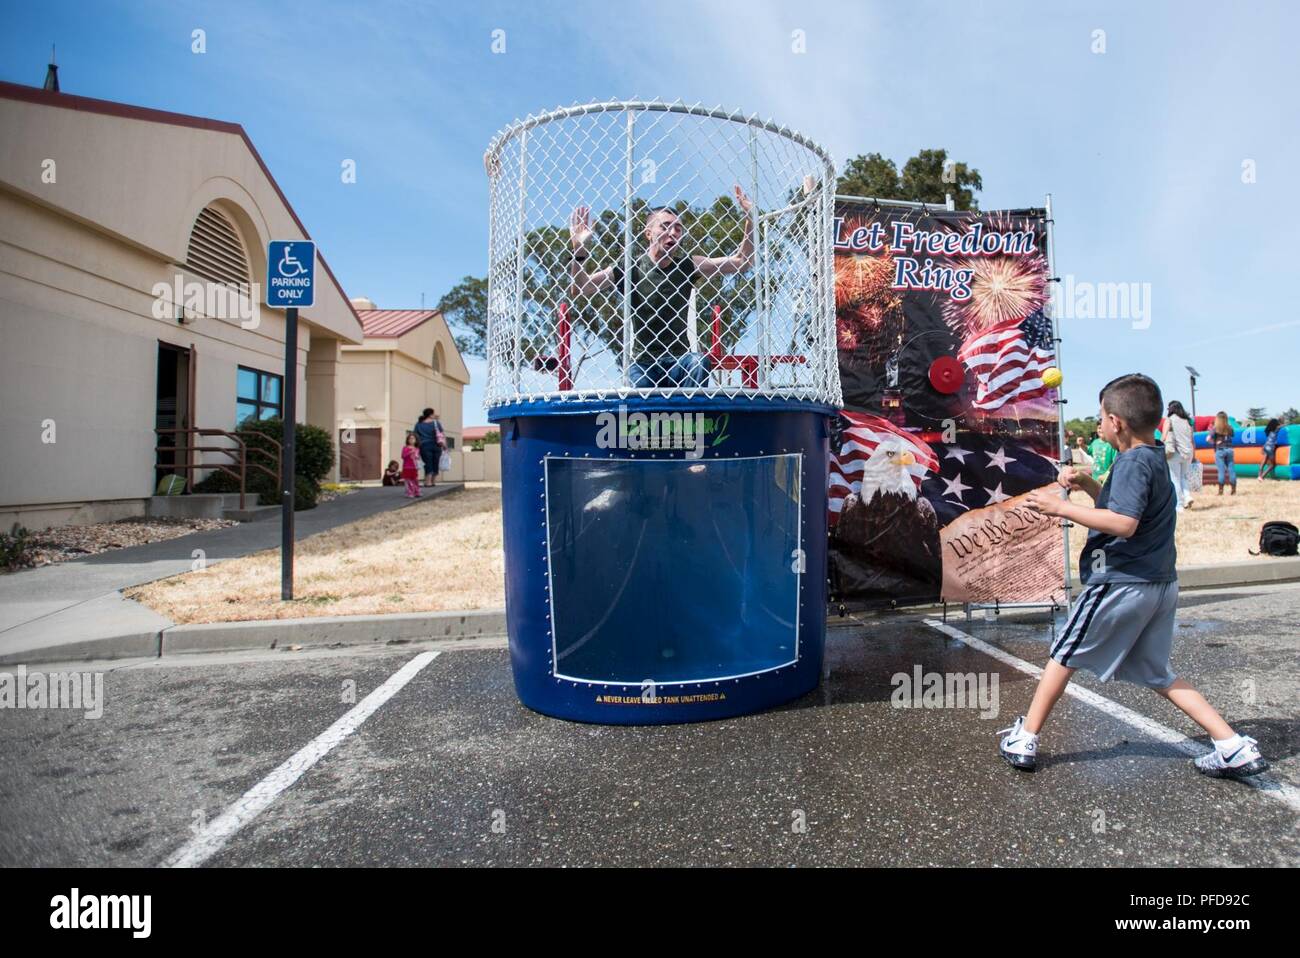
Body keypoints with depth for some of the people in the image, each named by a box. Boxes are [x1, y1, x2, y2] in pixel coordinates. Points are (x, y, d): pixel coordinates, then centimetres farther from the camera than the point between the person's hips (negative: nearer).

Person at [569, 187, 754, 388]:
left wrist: (749, 219, -6)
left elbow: (741, 261, 4)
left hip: (679, 359, 1)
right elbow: (579, 290, -6)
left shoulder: (687, 266, 5)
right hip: (643, 362, 0)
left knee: (700, 362, -30)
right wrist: (579, 251, -20)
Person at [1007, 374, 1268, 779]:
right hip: (1161, 585, 9)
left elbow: (1123, 524, -28)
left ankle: (1025, 740, 13)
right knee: (1156, 674, 21)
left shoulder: (1133, 462, -17)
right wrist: (1088, 484, 12)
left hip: (1121, 583, -9)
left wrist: (1062, 507, -25)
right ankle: (1235, 747, 15)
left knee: (1064, 655, 5)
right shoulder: (1154, 459, 13)